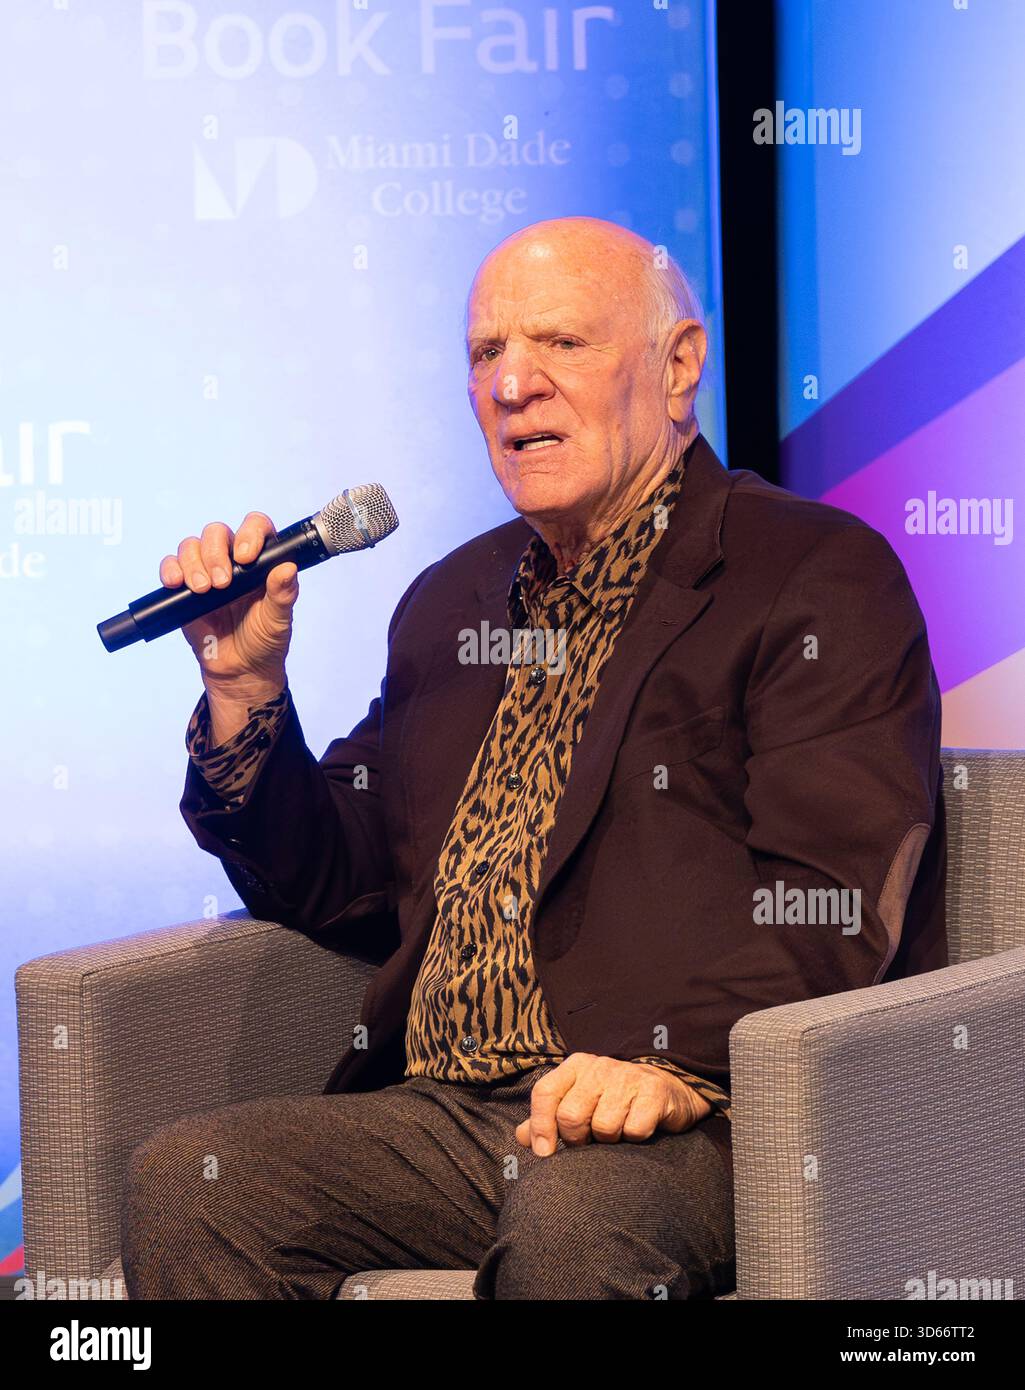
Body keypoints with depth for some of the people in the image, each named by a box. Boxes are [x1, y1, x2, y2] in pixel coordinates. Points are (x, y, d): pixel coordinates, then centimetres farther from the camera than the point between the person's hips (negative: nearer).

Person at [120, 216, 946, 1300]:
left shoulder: (822, 576, 2)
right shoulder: (451, 601, 24)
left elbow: (831, 907, -10)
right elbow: (332, 886, 27)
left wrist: (681, 1062, -26)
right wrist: (244, 686, 11)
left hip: (707, 1123, -6)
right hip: (441, 1116, 6)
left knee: (572, 1218, -39)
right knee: (181, 1182, -21)